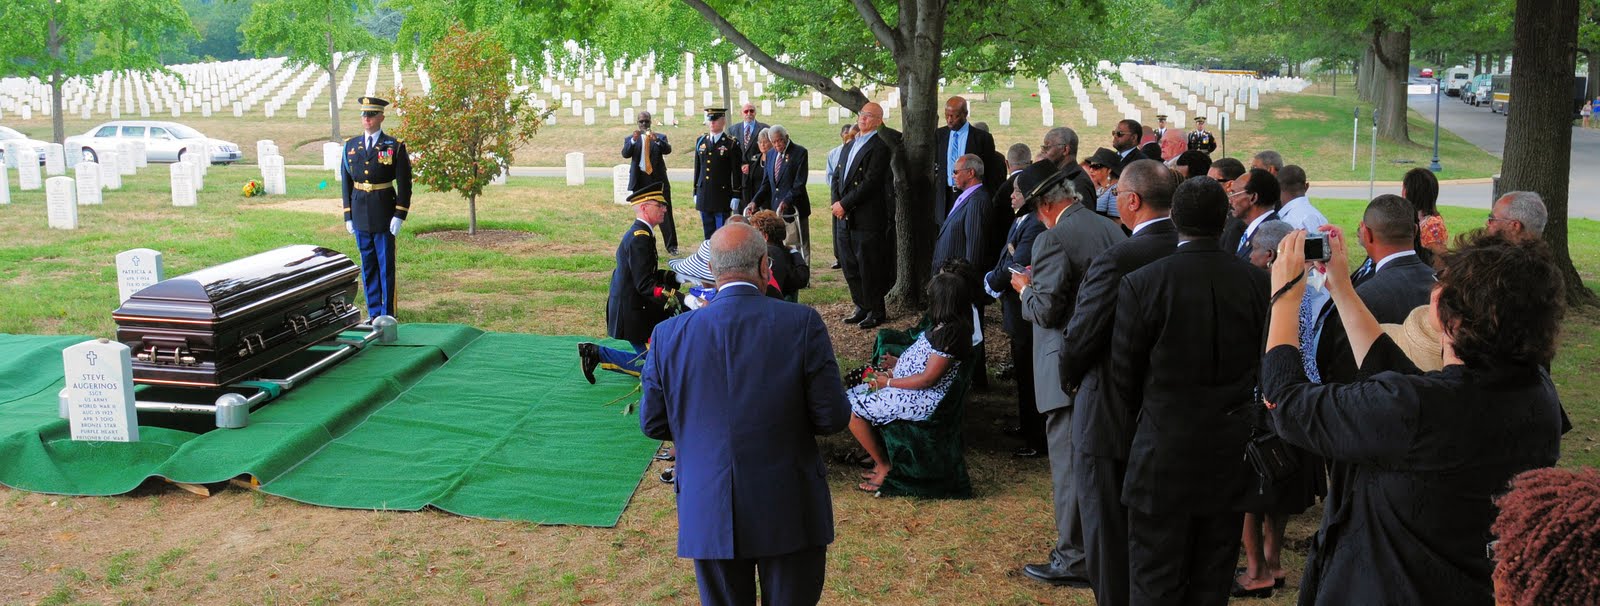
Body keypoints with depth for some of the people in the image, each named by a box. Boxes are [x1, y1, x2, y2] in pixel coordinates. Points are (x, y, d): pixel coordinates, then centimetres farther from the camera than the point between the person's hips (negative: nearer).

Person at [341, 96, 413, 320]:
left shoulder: (395, 147, -3)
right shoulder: (351, 146, 8)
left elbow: (404, 184, -4)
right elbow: (346, 182, 11)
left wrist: (399, 216, -11)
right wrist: (348, 216, 8)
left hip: (384, 215, -4)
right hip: (360, 215, 4)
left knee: (386, 265, 2)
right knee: (367, 265, 10)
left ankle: (387, 314, 10)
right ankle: (373, 312, 19)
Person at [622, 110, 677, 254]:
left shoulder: (660, 137, 9)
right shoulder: (630, 139, 9)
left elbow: (668, 150, -9)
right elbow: (625, 154, -8)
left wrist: (656, 140, -26)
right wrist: (634, 139, -23)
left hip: (658, 179, -1)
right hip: (640, 181, 1)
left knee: (665, 212, -3)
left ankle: (671, 246, 0)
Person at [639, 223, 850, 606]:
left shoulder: (669, 335, -6)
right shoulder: (802, 323, -13)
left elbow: (652, 423, 3)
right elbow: (833, 417, -10)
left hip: (708, 515, 2)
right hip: (789, 515, -1)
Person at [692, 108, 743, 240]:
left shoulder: (731, 144, -2)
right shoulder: (700, 141, 12)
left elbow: (736, 172, -4)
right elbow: (697, 168, 14)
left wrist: (735, 196, -8)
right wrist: (695, 192, 13)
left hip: (722, 196, -4)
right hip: (703, 194, 4)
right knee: (708, 232, 9)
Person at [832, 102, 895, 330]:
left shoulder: (879, 146, -10)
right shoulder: (850, 145, 17)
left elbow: (871, 182, -17)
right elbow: (838, 176, 18)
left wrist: (844, 204, -15)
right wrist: (836, 202, 1)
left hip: (868, 219, -8)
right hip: (846, 218, 8)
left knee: (869, 267, -1)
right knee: (850, 267, 13)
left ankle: (877, 311, 11)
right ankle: (862, 307, 25)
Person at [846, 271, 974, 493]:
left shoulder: (949, 333, -26)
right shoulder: (945, 325, 4)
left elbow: (928, 378, -24)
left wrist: (889, 382, -16)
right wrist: (898, 362, 12)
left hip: (920, 399, -11)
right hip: (911, 389, 11)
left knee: (852, 410, -11)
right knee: (851, 396, 14)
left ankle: (884, 466, 4)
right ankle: (879, 455, 18)